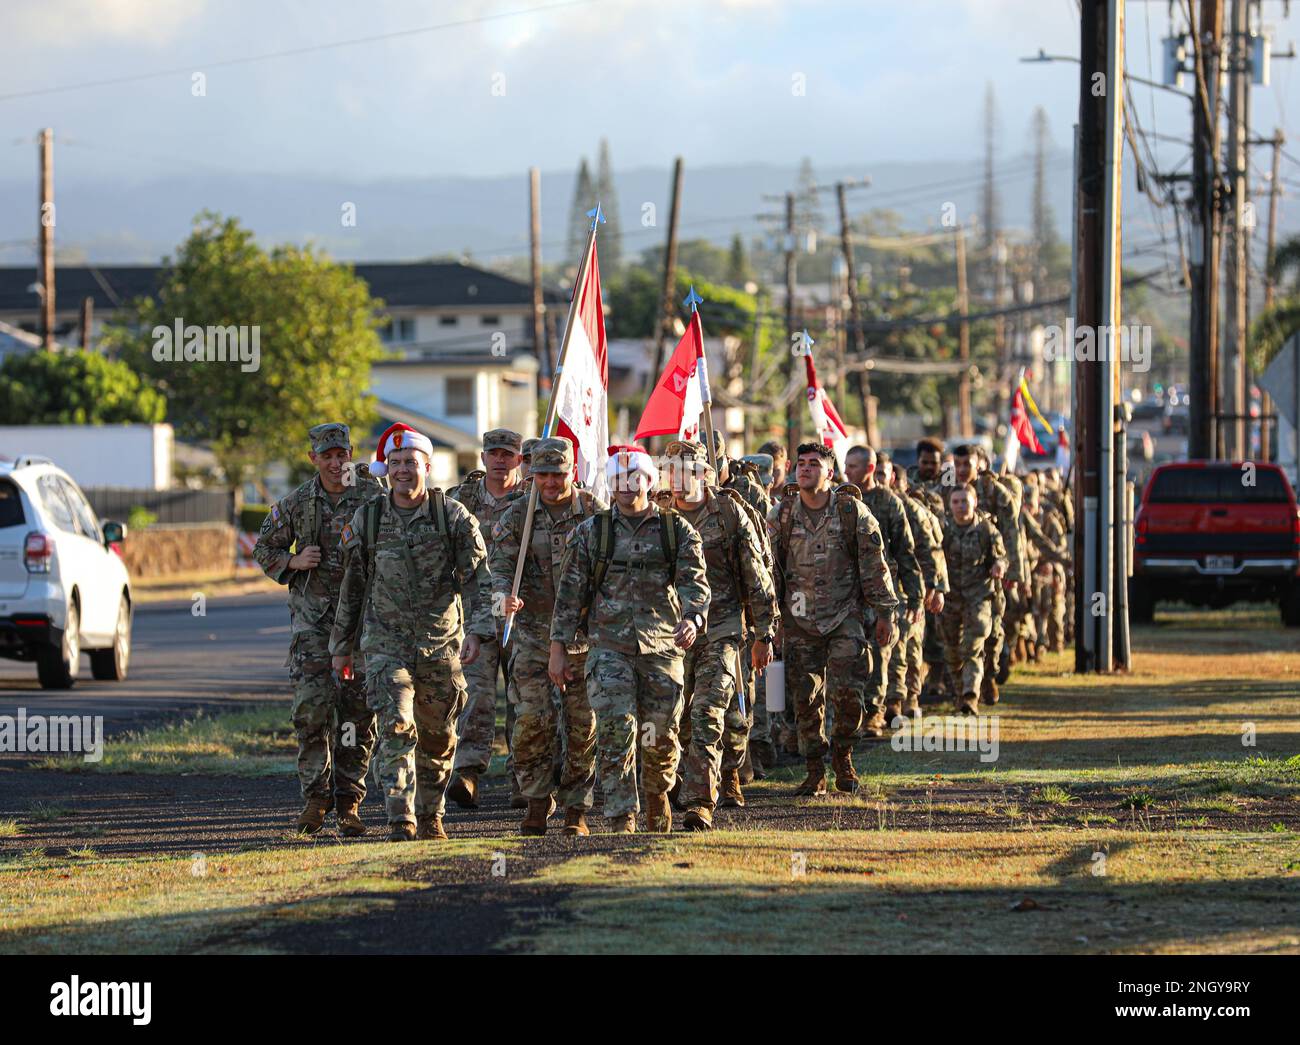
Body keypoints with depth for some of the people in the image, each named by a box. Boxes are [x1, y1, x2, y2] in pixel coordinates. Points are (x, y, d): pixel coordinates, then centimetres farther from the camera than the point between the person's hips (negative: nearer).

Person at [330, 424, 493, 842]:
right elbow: (352, 587, 11)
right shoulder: (367, 518, 2)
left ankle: (430, 816, 28)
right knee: (396, 728, -16)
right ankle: (401, 820, -20)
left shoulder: (453, 516, -2)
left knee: (438, 738, 10)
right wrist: (342, 646, 13)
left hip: (441, 643, 1)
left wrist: (477, 631, -18)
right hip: (385, 643, -1)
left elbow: (480, 577, -4)